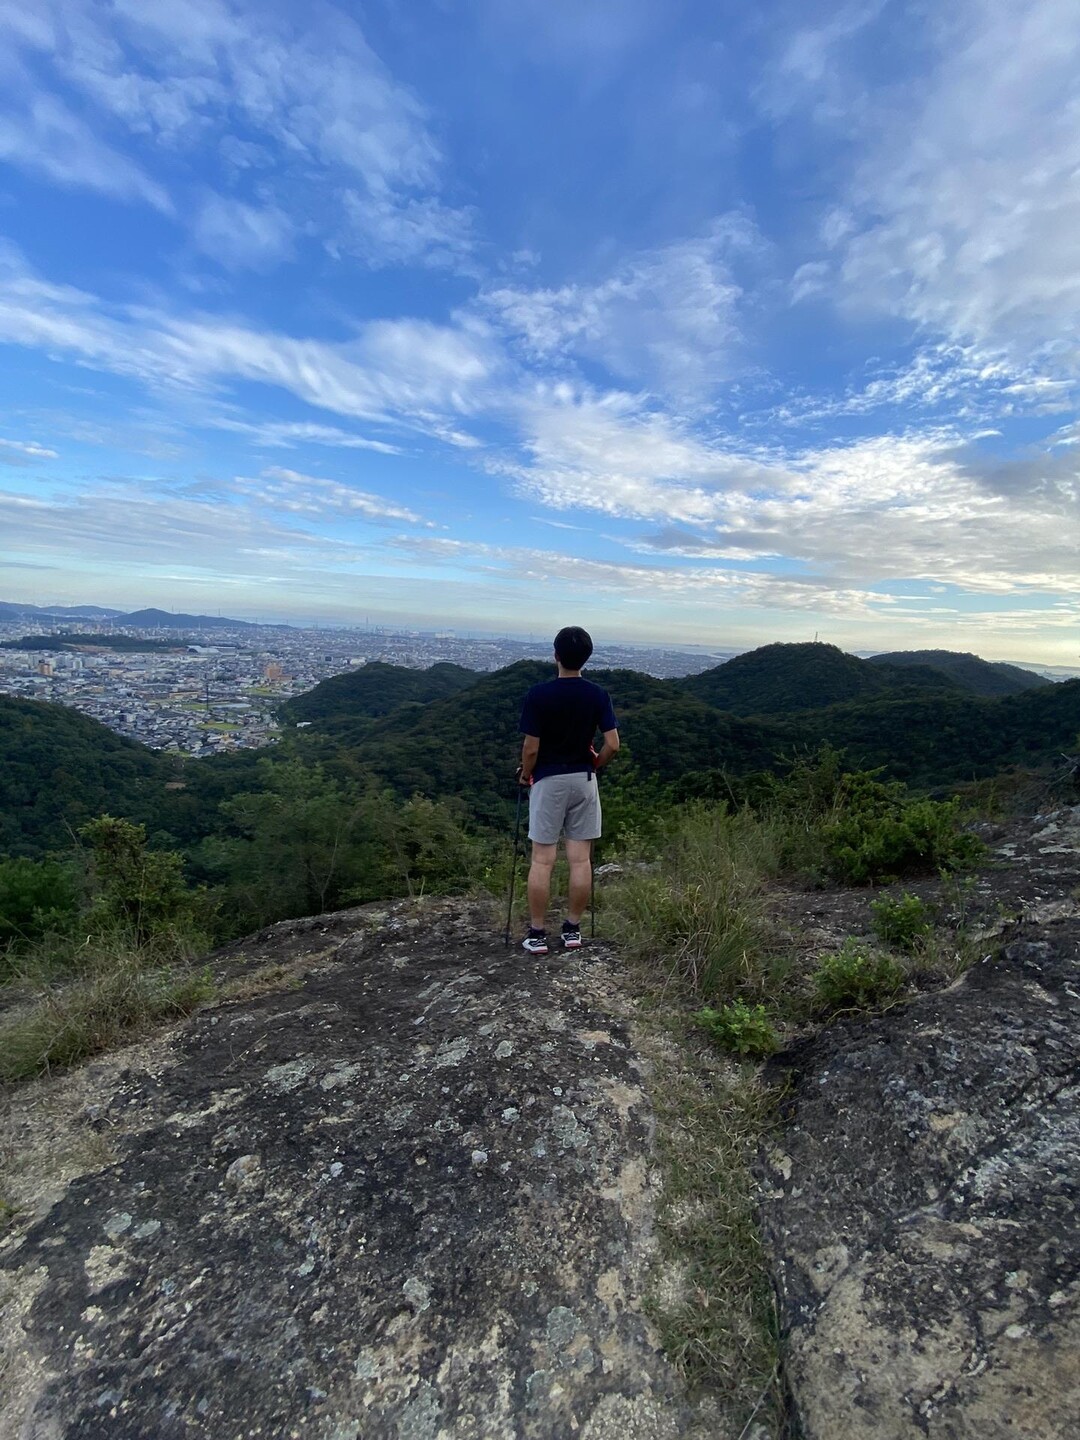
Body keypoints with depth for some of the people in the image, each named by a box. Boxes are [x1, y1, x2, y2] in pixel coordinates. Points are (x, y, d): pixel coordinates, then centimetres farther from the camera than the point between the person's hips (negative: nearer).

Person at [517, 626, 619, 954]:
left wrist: (525, 774, 7)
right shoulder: (598, 695, -5)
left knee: (542, 860, 5)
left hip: (548, 781, -2)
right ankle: (573, 930, 19)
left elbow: (531, 748, -12)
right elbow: (613, 745, -7)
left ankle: (537, 934, 12)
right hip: (583, 781, 3)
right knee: (580, 859, 8)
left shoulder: (538, 694, -13)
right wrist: (594, 765, 12)